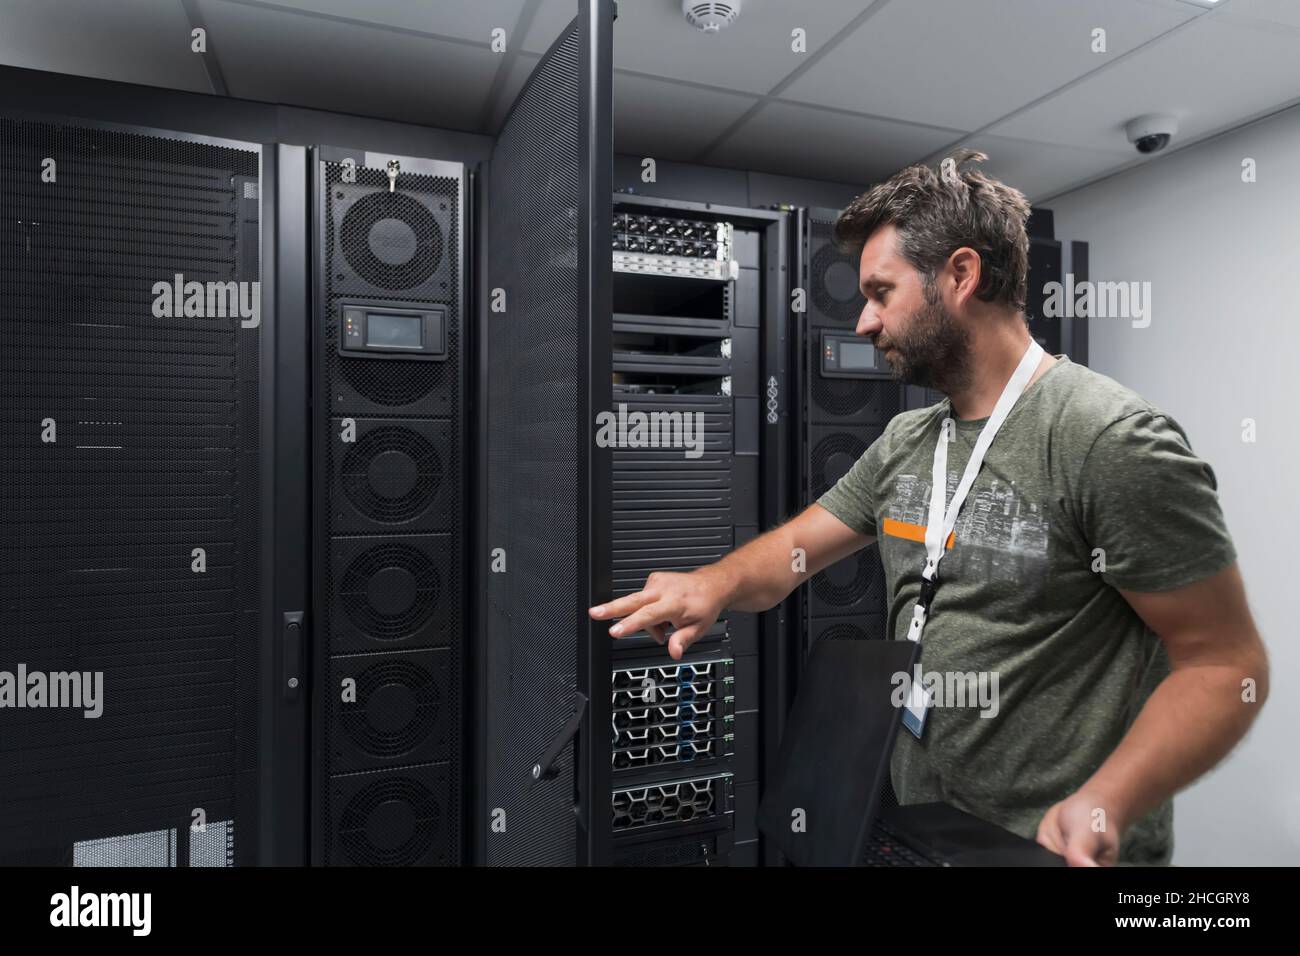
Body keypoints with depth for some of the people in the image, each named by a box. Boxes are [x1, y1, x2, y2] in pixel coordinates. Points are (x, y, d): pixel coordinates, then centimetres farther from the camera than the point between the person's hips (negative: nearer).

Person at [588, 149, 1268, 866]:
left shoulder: (1112, 439, -18)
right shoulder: (903, 441, 4)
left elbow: (1226, 664, -16)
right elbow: (794, 549, 6)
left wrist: (1101, 805, -29)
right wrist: (717, 583, -15)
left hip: (1054, 851, -6)